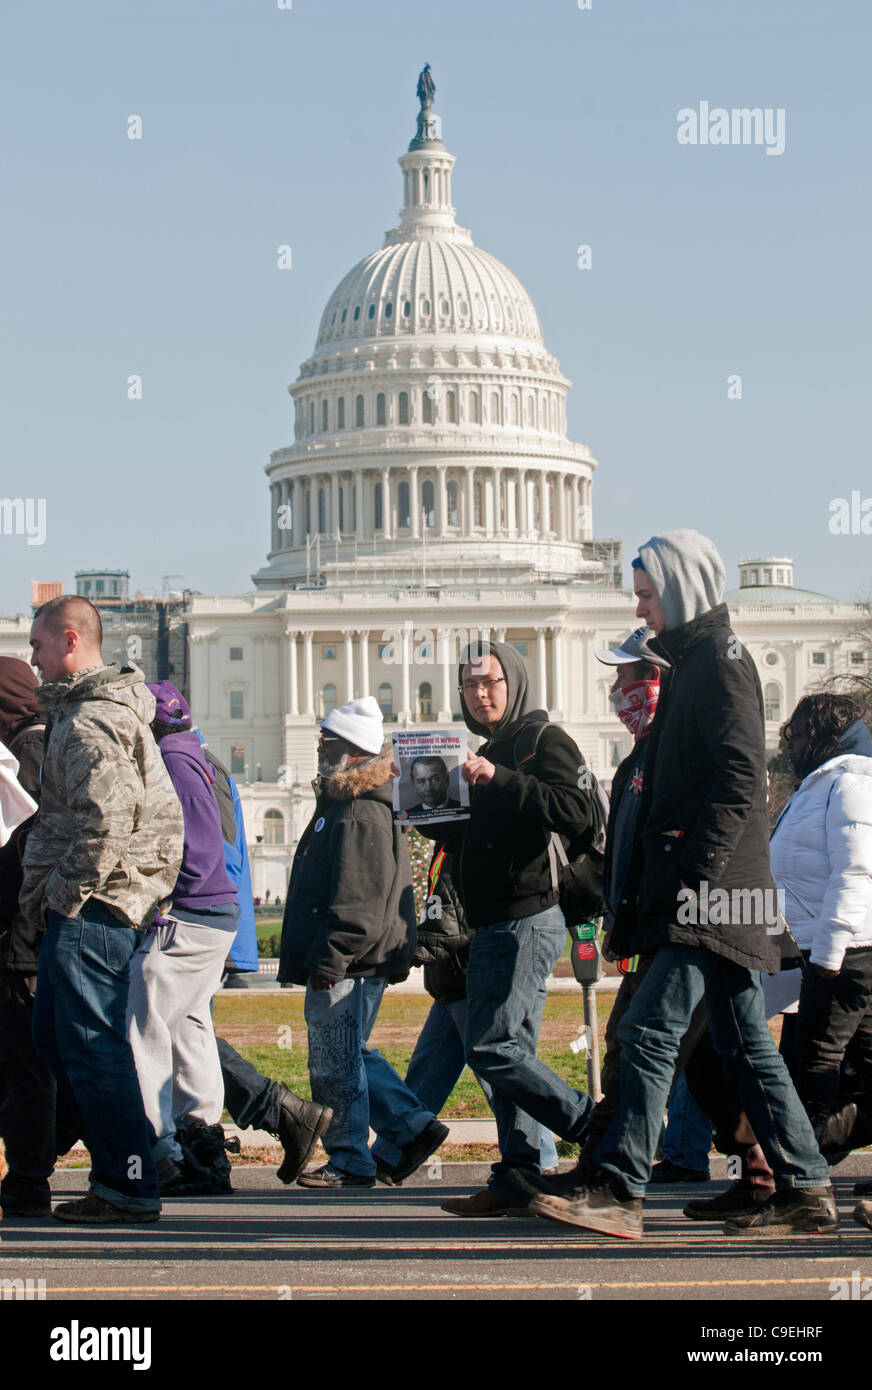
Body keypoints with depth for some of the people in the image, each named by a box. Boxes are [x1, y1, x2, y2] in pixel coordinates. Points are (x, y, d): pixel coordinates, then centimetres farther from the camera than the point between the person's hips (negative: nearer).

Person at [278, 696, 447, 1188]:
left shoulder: (360, 817, -17)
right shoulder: (341, 805, 18)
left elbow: (356, 903, -23)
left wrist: (327, 960, -23)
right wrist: (321, 959, 26)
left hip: (349, 966, -11)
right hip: (348, 963, 11)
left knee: (335, 1062, -3)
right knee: (348, 1056, 16)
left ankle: (349, 1161, 5)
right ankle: (414, 1125, 17)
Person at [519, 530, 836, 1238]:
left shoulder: (721, 661, -9)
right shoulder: (695, 662, 21)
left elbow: (741, 780, -19)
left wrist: (697, 874, -23)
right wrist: (643, 887, 21)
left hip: (714, 891, -10)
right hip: (713, 895, 10)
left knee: (650, 1031, -13)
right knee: (746, 1043, 10)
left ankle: (618, 1192, -13)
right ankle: (806, 1190, 13)